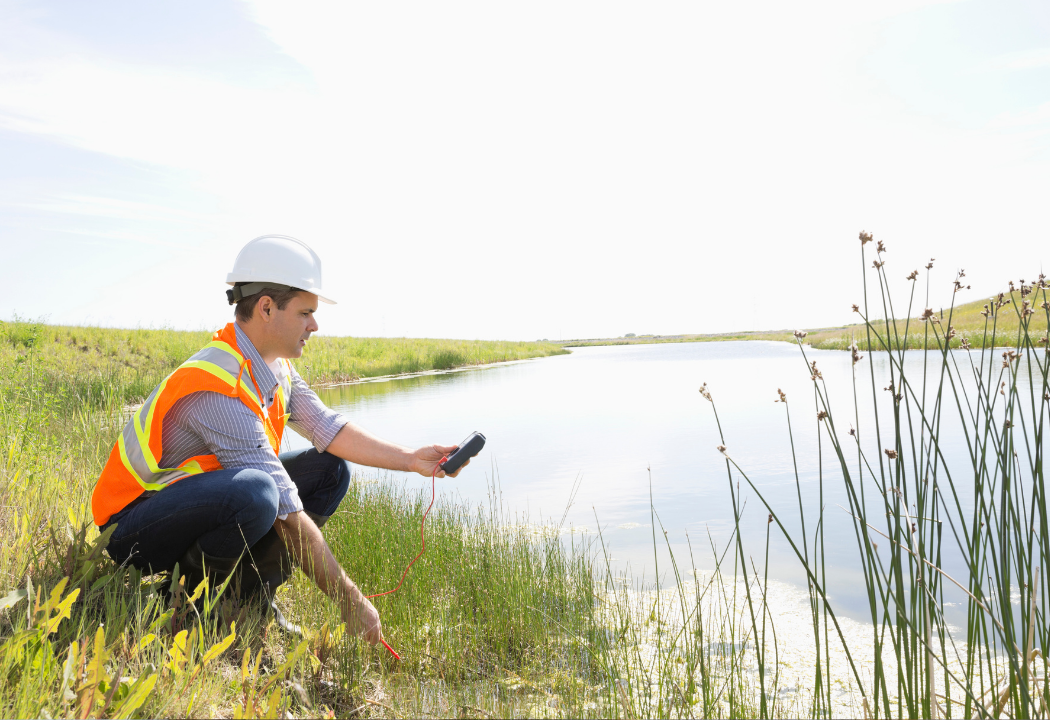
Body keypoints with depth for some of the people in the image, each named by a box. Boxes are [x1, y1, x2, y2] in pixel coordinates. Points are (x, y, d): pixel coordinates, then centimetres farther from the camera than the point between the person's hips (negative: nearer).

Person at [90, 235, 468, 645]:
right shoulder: (219, 387, -30)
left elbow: (326, 429, -3)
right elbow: (288, 513, -30)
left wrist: (411, 459, -12)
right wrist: (348, 600, -25)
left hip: (197, 500, 9)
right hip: (131, 528, -9)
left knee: (330, 469, 0)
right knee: (254, 491, -38)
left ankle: (250, 595, 0)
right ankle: (190, 601, -10)